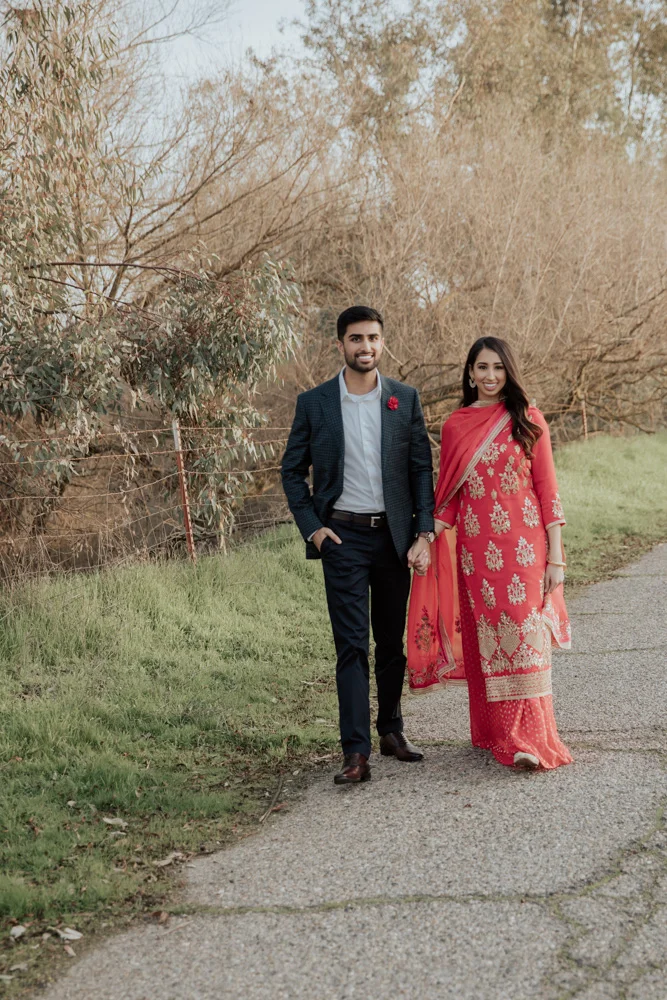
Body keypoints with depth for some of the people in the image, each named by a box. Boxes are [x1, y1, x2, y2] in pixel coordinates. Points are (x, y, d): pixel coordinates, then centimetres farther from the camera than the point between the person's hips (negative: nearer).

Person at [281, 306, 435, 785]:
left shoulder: (406, 399, 4)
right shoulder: (314, 403, 1)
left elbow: (422, 469, 4)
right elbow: (293, 470, 8)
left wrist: (424, 532, -4)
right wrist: (311, 527, -3)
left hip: (395, 536, 2)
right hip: (343, 536, -2)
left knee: (393, 642, 12)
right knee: (352, 645, -8)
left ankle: (391, 731, 29)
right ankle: (356, 753, -9)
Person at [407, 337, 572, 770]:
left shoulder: (528, 419, 3)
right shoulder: (455, 426, 9)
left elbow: (547, 487, 2)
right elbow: (448, 495, 12)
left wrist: (555, 556, -3)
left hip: (523, 544, -2)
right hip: (476, 547, 2)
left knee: (524, 631, -7)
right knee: (485, 637, 4)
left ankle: (531, 738, -6)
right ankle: (495, 732, 14)